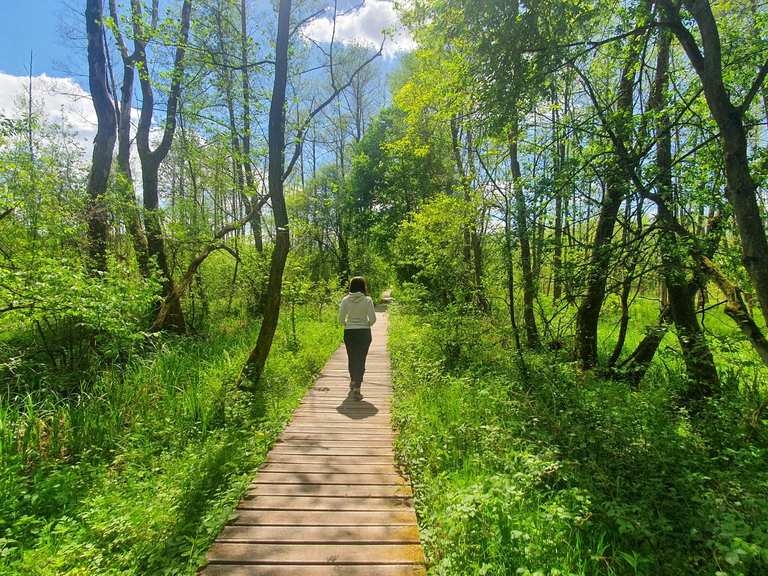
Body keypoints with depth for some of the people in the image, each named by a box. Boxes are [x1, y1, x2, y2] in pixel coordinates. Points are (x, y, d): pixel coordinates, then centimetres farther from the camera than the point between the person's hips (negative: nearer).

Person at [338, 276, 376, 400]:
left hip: (349, 333, 2)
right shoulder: (367, 300, -7)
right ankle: (356, 389, -1)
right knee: (361, 360, 4)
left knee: (351, 359, 20)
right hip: (364, 333, -2)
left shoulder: (345, 300, -3)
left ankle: (353, 383, 36)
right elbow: (373, 319, -11)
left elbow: (341, 320, -4)